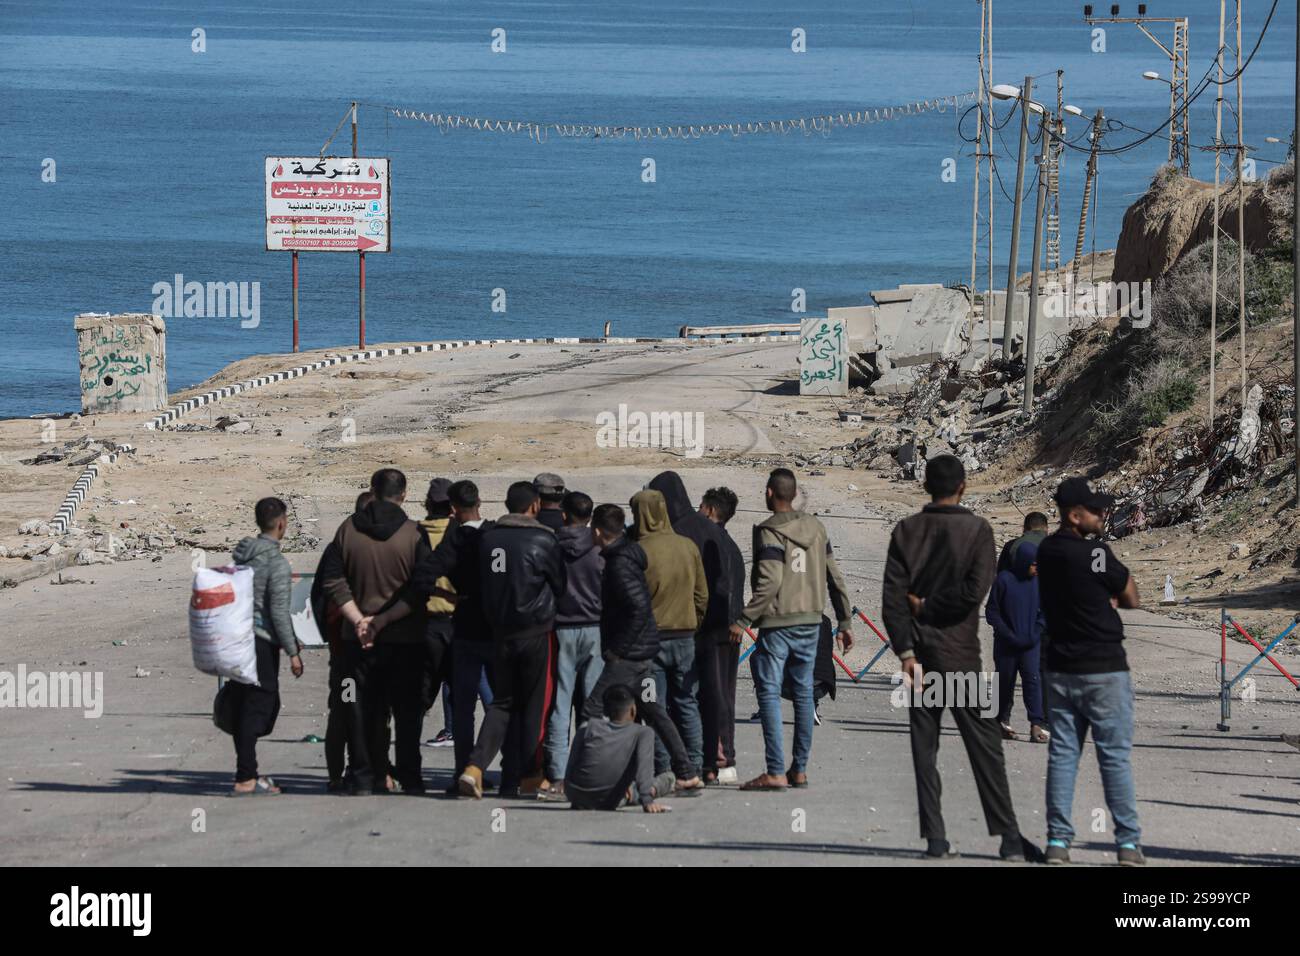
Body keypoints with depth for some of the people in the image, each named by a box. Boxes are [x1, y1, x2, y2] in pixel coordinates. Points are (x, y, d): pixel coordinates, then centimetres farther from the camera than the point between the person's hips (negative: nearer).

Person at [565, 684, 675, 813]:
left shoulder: (587, 727, 12)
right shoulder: (643, 732, 2)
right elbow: (644, 765, -16)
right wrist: (647, 800, -27)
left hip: (574, 795, -1)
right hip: (609, 802, 1)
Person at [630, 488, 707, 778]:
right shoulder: (688, 547, 3)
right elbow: (702, 596, 8)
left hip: (650, 637, -4)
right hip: (684, 636, 4)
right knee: (687, 704, 12)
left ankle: (661, 770, -1)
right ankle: (692, 767, 10)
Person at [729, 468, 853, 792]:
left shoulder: (770, 532, -11)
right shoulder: (815, 528, 10)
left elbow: (769, 583, -20)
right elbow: (834, 577, 11)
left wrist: (744, 620, -17)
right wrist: (845, 622, 18)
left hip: (777, 623, -6)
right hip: (810, 622, 6)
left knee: (769, 693, -4)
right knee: (803, 693, 11)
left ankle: (776, 772, -10)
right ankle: (800, 769, 14)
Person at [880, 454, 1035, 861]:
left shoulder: (906, 531, 4)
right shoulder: (976, 529, -4)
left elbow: (892, 597, -4)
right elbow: (975, 590, -15)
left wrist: (906, 651, -6)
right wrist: (931, 607, -2)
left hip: (919, 651, 3)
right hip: (959, 652, -3)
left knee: (924, 747, 6)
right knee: (984, 746, 1)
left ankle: (935, 838, 1)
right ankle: (1008, 838, -1)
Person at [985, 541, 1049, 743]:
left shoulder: (1038, 581, 2)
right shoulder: (1004, 580, -8)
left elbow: (1043, 613, 10)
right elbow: (992, 612, -4)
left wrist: (1036, 634, -5)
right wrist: (1009, 636, -10)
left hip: (1031, 644, 1)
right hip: (1006, 644, -1)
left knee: (1033, 679, -12)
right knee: (1005, 682, 8)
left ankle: (1037, 725, -17)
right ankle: (1003, 721, 24)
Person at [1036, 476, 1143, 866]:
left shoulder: (1047, 550, 6)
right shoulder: (1095, 553, -16)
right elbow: (1131, 598, -4)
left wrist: (1103, 597, 2)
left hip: (1060, 669, 6)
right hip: (1104, 669, -6)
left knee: (1062, 754, 7)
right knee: (1115, 757, 0)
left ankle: (1058, 841, 4)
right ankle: (1128, 844, 0)